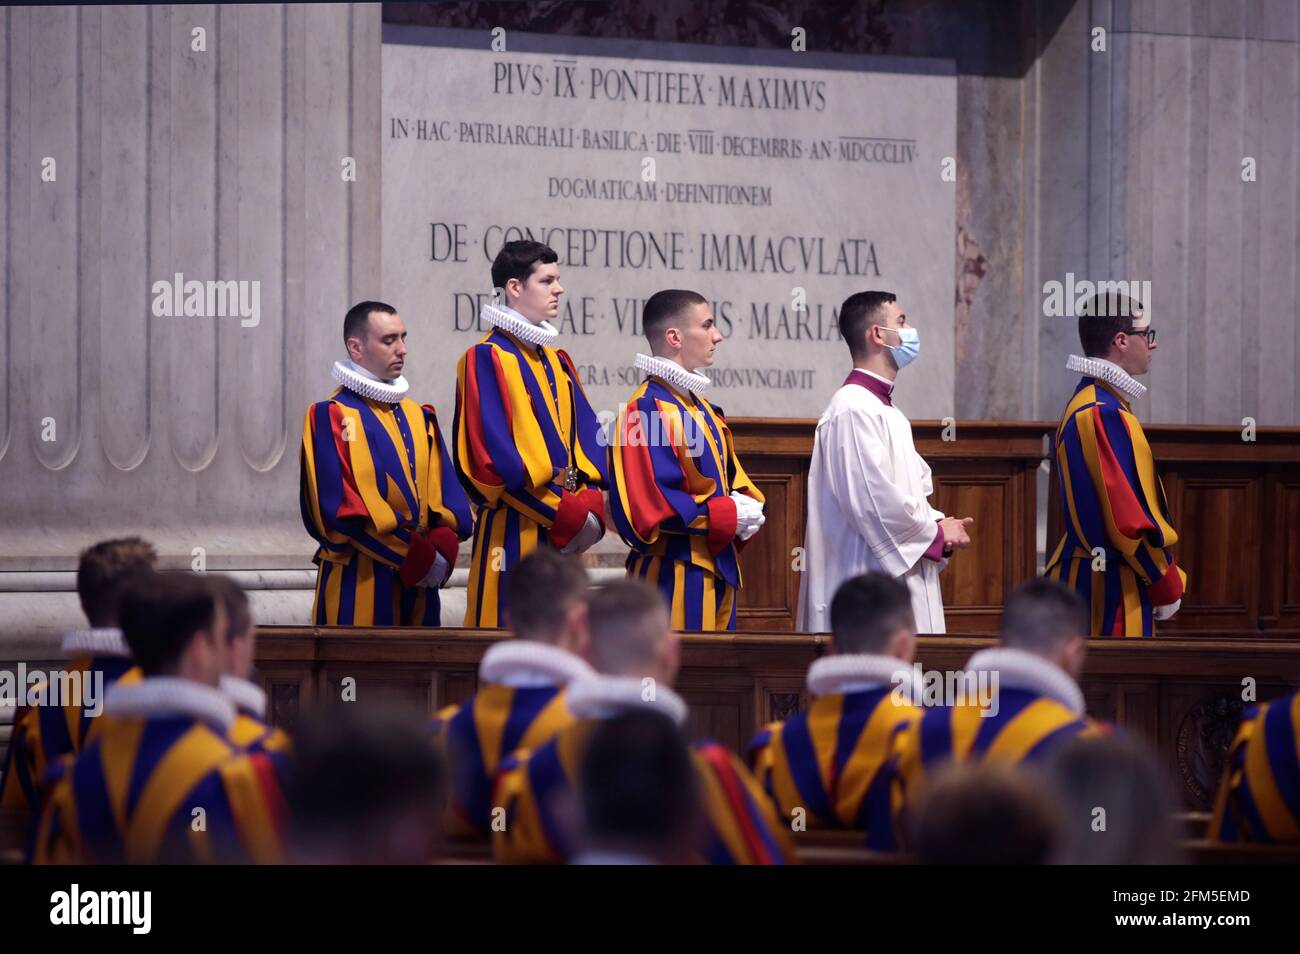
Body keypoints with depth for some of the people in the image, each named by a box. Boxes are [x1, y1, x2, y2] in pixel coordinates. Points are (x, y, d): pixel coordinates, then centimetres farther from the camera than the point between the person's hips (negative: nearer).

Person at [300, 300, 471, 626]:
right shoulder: (332, 418, -4)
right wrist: (417, 556, -17)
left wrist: (443, 548, -11)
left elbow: (446, 495, 11)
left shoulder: (420, 417, 17)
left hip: (419, 584, 6)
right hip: (357, 587, -6)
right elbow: (339, 507, -14)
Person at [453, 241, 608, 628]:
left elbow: (587, 439, 13)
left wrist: (590, 505, -5)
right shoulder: (486, 359, -7)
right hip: (516, 534, -8)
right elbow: (495, 457, -15)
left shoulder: (557, 362, 18)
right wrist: (569, 513, -16)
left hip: (564, 536, 8)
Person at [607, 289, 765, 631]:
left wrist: (745, 507, -1)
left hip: (715, 573, 10)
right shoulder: (648, 409, -14)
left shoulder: (700, 408, 16)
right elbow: (649, 501, -23)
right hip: (675, 578, -10)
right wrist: (729, 515, -17)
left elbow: (732, 477, 23)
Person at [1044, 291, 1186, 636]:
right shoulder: (1103, 414, -17)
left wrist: (1165, 577, 16)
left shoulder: (1091, 405, 16)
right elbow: (1127, 518, -21)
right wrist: (1167, 585, -10)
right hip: (1109, 591, -10)